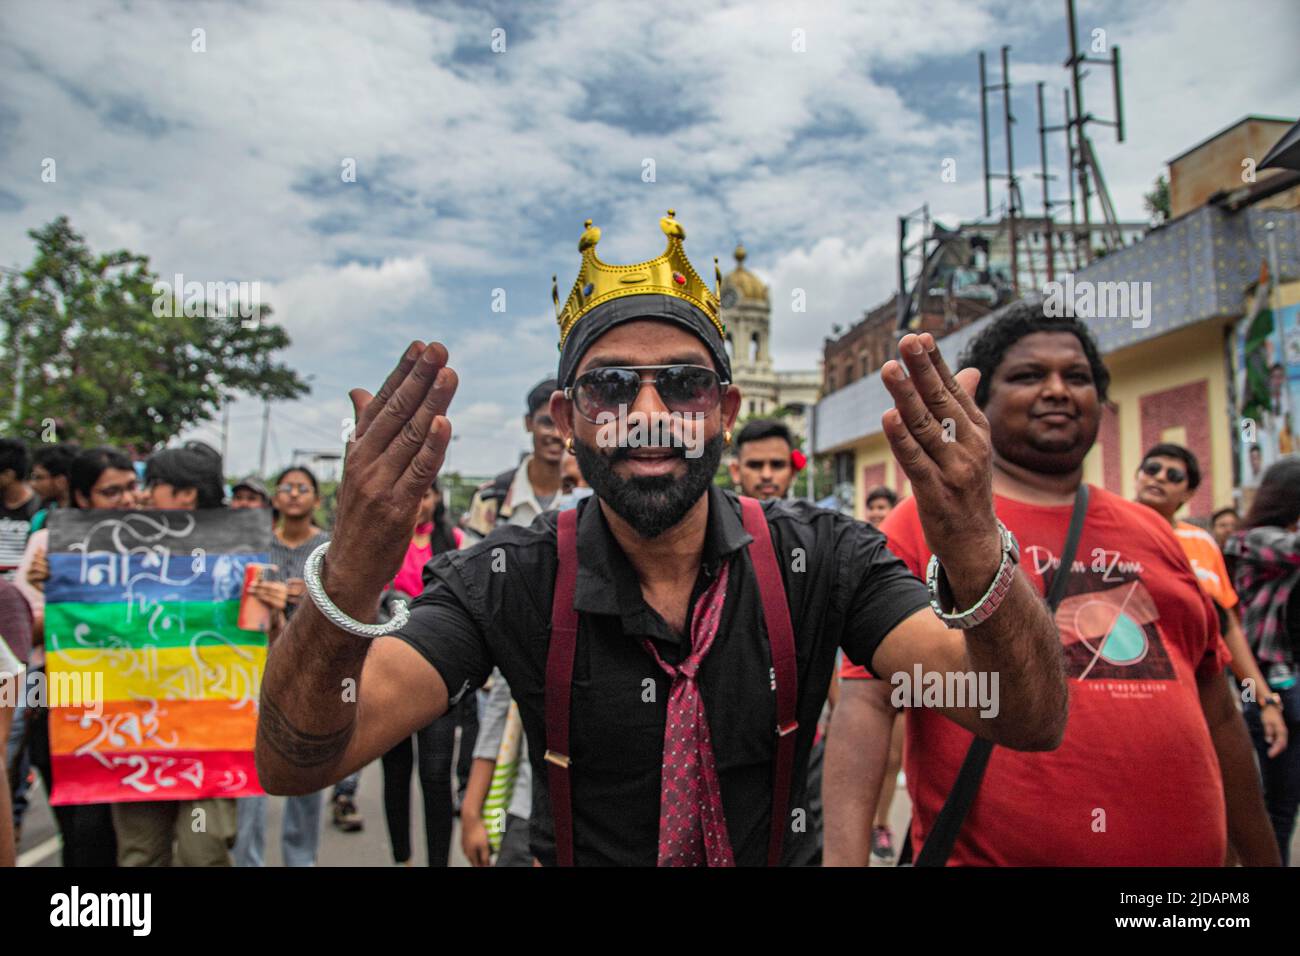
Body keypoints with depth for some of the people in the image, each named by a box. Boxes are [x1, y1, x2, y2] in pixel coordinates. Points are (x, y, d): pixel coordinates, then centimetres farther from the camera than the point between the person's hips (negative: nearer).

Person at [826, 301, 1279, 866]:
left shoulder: (1151, 533, 8)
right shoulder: (925, 523, -8)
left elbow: (1215, 711, 15)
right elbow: (865, 701, -15)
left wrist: (1261, 856, 18)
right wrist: (844, 858, -24)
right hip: (987, 853, -5)